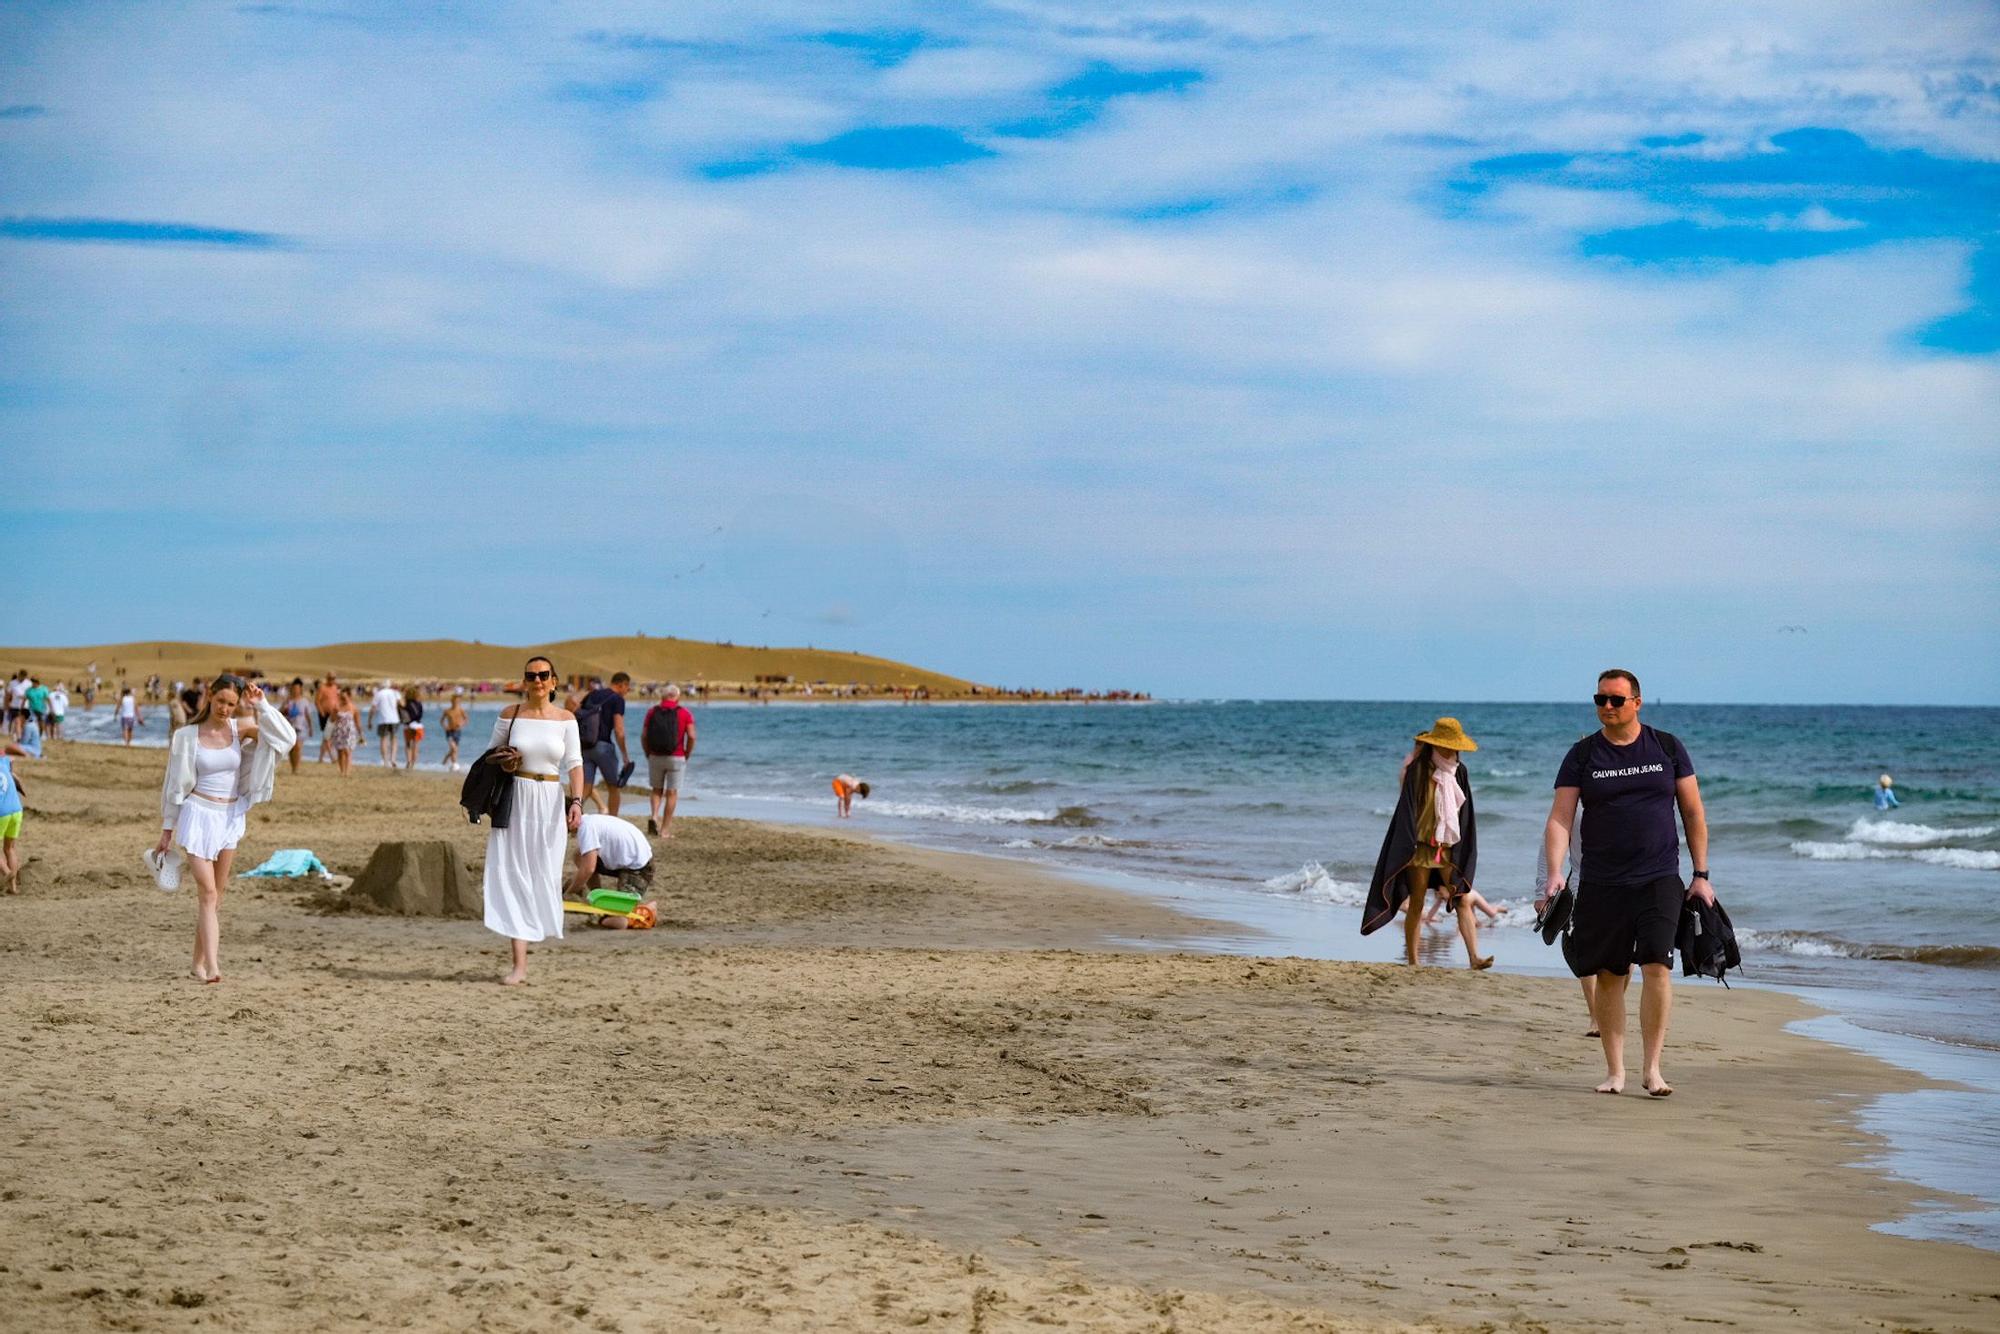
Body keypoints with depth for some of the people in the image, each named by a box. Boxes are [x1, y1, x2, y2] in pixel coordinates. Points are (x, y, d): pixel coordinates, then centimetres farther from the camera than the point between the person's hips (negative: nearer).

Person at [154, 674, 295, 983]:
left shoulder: (241, 729, 2)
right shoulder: (188, 736, -4)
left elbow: (286, 737, -8)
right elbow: (176, 784, 3)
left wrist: (261, 706, -13)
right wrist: (167, 829, 7)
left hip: (231, 817, 3)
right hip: (199, 815, -3)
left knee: (215, 896, 9)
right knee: (207, 891, -14)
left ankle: (200, 963, 18)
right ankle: (212, 966, -22)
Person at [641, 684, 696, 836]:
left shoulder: (652, 712, 3)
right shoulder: (685, 714, -3)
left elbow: (643, 736, -1)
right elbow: (691, 736, -11)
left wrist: (648, 754, 10)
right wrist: (686, 755, 2)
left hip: (655, 757, 2)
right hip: (676, 758, -2)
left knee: (657, 790, 18)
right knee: (672, 793, 5)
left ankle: (654, 816, -6)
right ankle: (665, 829, 4)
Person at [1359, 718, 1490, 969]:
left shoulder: (1459, 772, 8)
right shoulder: (1418, 770, -5)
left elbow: (1465, 813, 13)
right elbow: (1407, 809, -7)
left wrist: (1464, 851, 9)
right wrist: (1409, 846, -13)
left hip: (1449, 848, 4)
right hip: (1421, 847, -4)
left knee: (1463, 901, -9)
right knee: (1416, 904, 4)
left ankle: (1474, 956, -15)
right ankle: (1412, 961, 12)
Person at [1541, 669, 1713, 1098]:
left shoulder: (1668, 748, 6)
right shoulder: (1582, 756, 4)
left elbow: (1693, 812, 10)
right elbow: (1559, 818, -2)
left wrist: (1701, 874, 5)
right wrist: (1554, 872, -17)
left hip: (1659, 880, -1)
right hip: (1601, 884, 1)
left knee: (1657, 966, -13)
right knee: (1609, 975, 3)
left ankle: (1651, 1068, -6)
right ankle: (1614, 1070, 13)